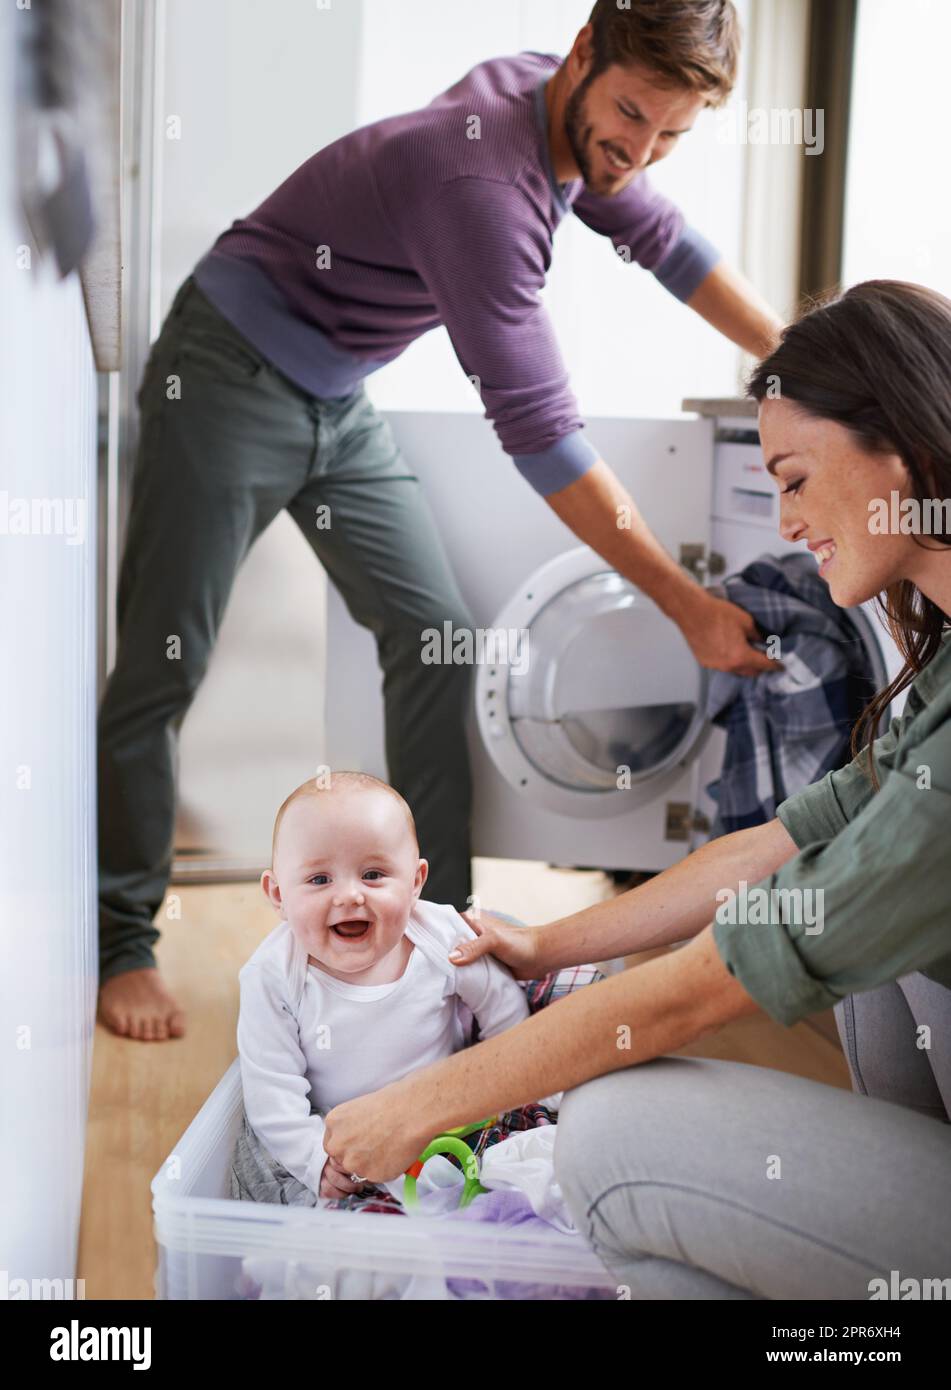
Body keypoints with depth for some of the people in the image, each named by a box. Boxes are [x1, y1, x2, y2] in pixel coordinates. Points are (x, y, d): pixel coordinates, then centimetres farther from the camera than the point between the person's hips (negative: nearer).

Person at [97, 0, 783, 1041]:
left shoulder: (570, 116, -4)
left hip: (337, 402, 9)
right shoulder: (482, 183, -32)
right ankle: (120, 941, 9)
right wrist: (689, 606, -31)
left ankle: (438, 912, 8)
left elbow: (664, 242, 13)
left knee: (434, 635, 1)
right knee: (163, 667, -5)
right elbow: (539, 433, -33)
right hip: (230, 380, -9)